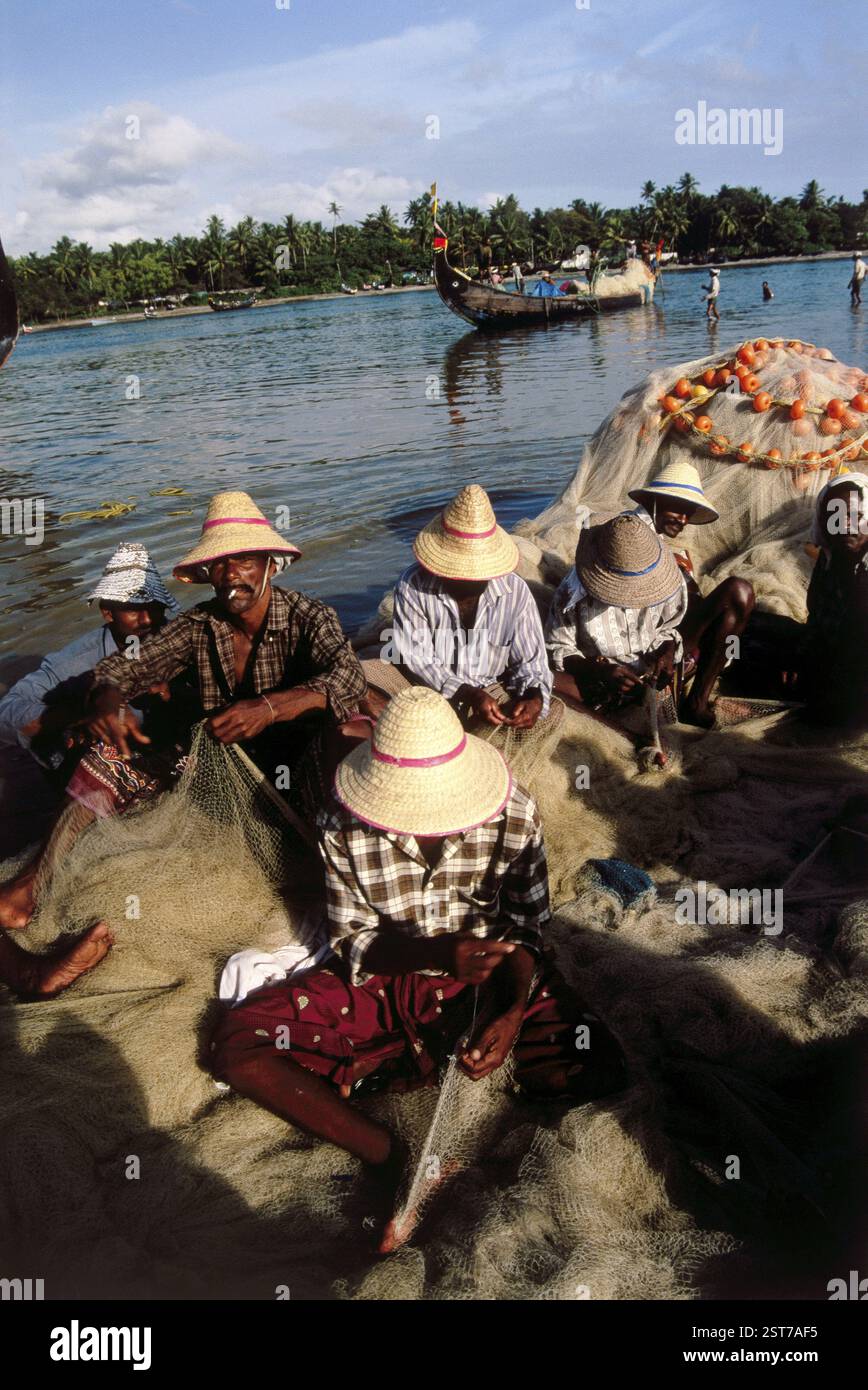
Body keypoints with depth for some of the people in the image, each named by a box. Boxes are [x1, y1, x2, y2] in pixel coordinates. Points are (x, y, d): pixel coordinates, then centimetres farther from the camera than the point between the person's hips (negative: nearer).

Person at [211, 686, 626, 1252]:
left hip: (492, 977, 1)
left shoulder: (515, 815, -16)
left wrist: (515, 1012, -28)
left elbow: (526, 932, -8)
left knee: (597, 1068, -25)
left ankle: (378, 1067, -13)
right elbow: (353, 943, -12)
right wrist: (438, 953, -32)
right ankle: (395, 1159, -24)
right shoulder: (344, 828, -17)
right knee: (237, 1042, -20)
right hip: (383, 975, 0)